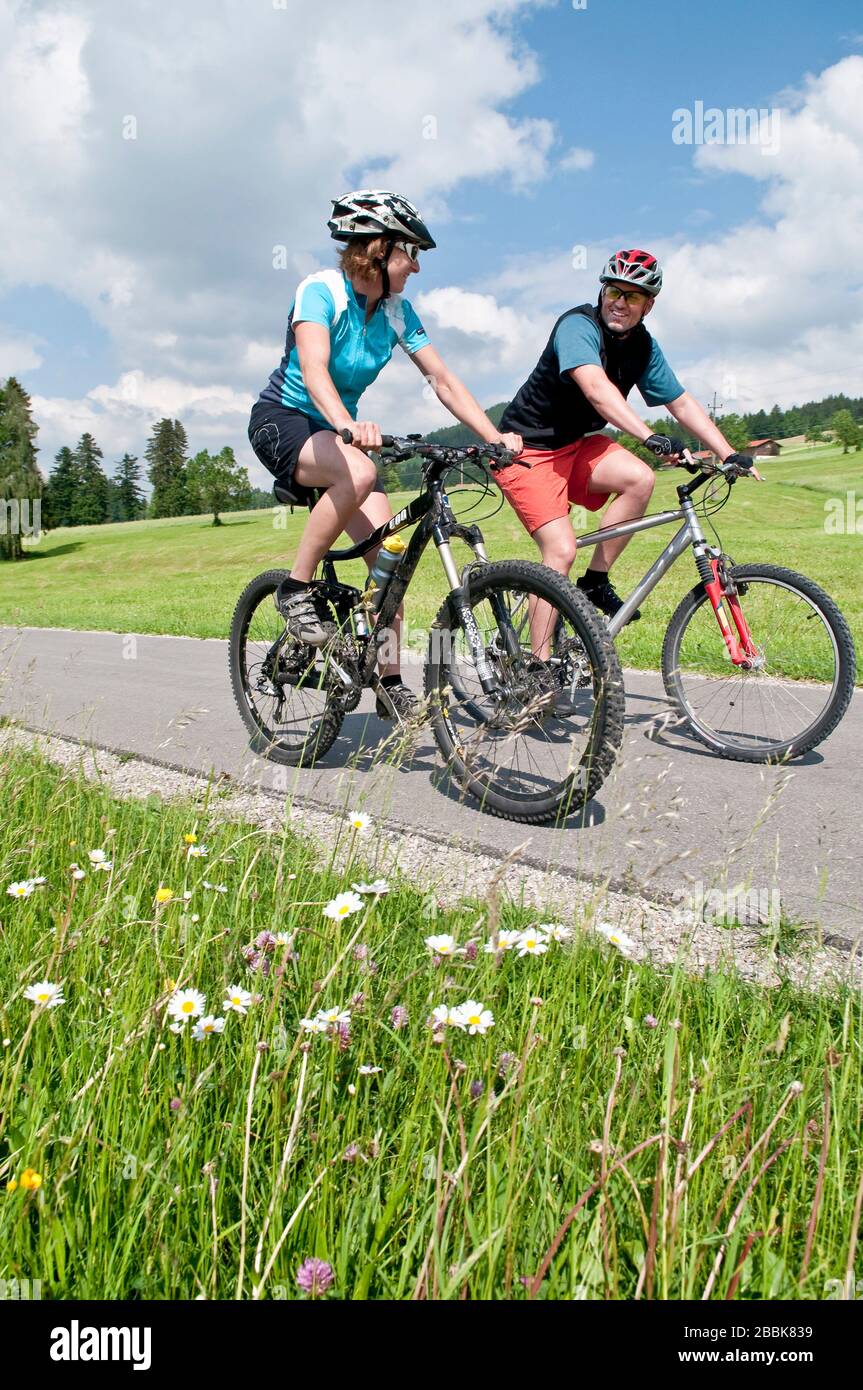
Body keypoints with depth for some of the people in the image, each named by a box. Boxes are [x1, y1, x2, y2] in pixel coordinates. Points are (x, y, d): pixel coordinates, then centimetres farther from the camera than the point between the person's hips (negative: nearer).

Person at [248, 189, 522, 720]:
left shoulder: (397, 311, -2)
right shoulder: (321, 290, -19)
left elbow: (444, 380, -7)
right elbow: (314, 368, -36)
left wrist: (495, 436, -21)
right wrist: (348, 426, -55)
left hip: (339, 430, 6)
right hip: (282, 420, -6)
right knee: (359, 472, -39)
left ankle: (391, 684, 0)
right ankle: (297, 588, -20)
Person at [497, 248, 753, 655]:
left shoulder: (643, 346, 2)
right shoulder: (578, 325, -20)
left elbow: (681, 403, 5)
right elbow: (596, 389, -37)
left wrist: (729, 454, -4)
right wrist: (650, 437, -49)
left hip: (574, 445, 7)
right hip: (528, 449, -7)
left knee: (639, 478, -21)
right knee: (562, 550, -19)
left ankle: (595, 583, -5)